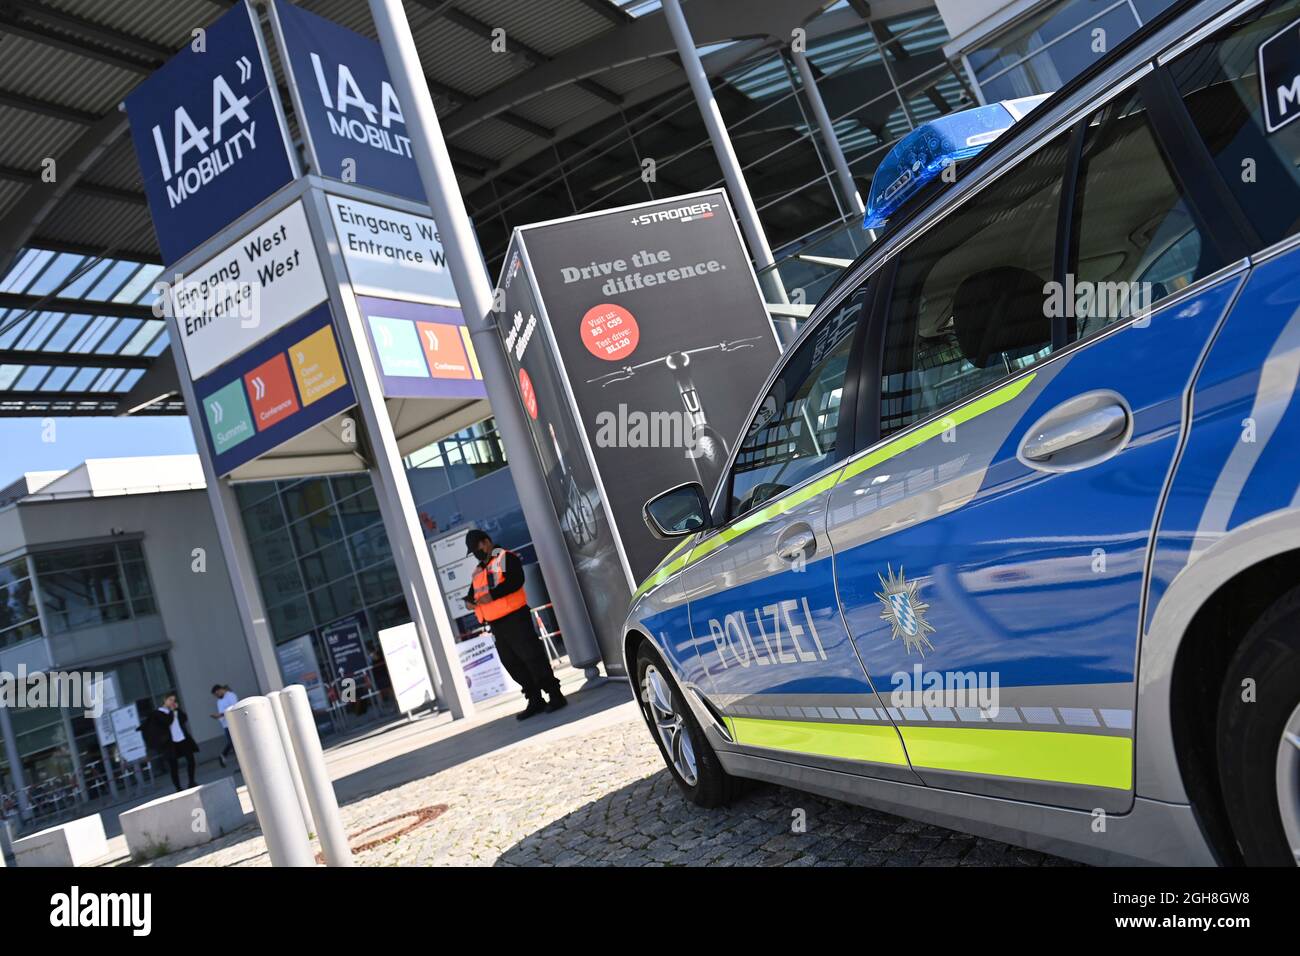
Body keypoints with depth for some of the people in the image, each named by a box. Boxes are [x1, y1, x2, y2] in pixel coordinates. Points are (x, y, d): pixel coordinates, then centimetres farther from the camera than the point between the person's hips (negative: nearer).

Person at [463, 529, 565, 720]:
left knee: (532, 656, -8)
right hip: (496, 624, 8)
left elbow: (515, 581, -19)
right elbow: (473, 590, 20)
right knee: (512, 663, 8)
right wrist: (469, 600, -3)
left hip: (515, 618, -8)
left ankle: (555, 695, -1)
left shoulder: (506, 558, -5)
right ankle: (535, 700, 16)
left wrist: (492, 595, -23)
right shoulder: (478, 571, 21)